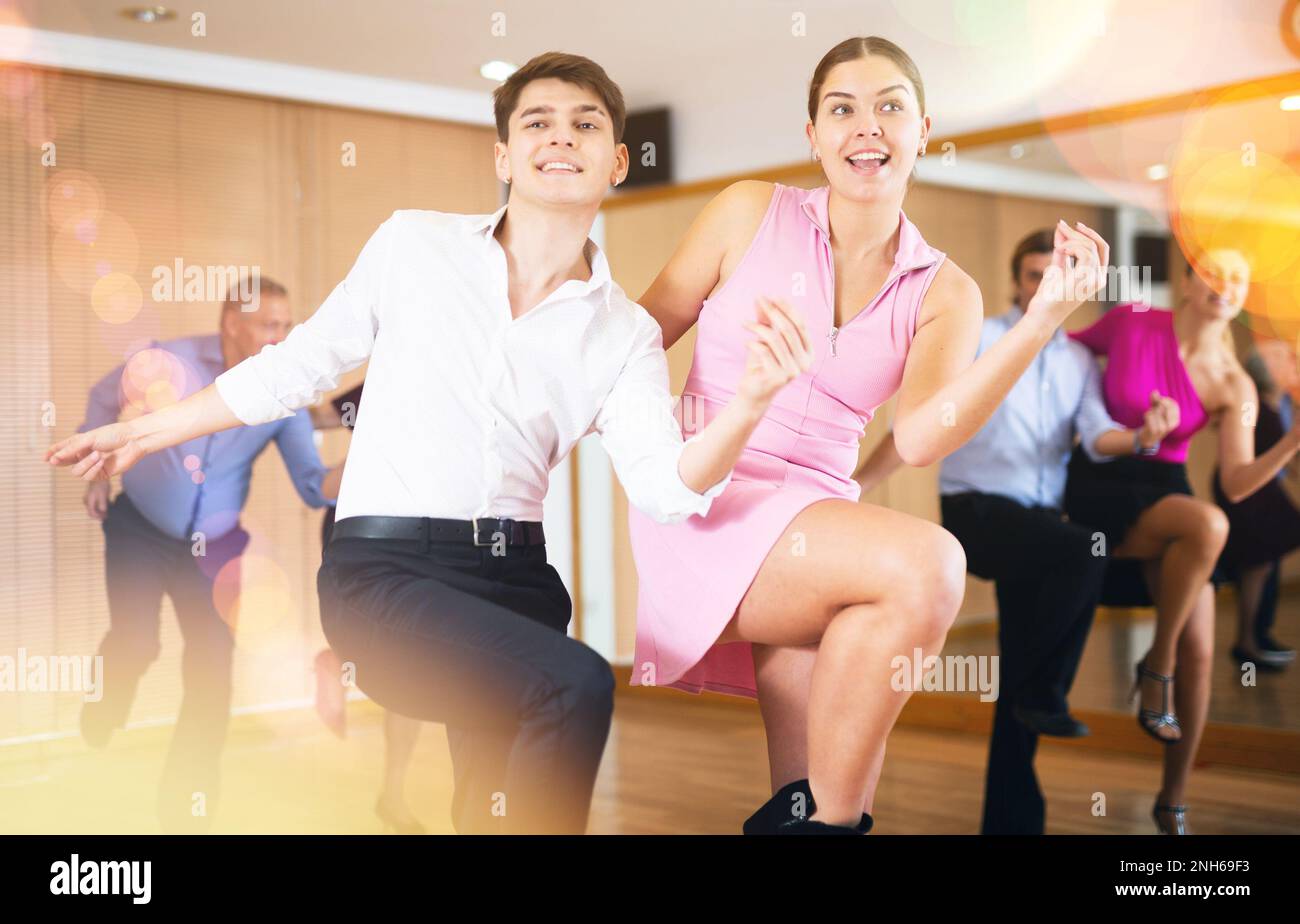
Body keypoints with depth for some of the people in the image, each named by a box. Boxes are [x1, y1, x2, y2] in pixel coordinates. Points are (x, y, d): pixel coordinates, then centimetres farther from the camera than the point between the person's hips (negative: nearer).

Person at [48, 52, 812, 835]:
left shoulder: (626, 334, 8)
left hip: (516, 576, 4)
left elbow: (667, 485, -5)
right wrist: (145, 432, 20)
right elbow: (301, 364, 15)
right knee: (579, 687, -26)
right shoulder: (413, 246, 5)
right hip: (386, 565, -3)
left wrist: (749, 404, -24)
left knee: (499, 801, 2)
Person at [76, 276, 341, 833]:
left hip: (210, 545, 2)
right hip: (139, 528, -2)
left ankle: (186, 810, 9)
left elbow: (313, 486, -16)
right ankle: (100, 718, 22)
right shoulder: (169, 361, -18)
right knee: (136, 643, -17)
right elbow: (103, 400, 3)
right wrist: (95, 473, 2)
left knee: (212, 670, -5)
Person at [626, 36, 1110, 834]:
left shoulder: (945, 294, 8)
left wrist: (1041, 322, -20)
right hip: (707, 506, -3)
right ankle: (825, 819, -12)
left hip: (818, 516, 3)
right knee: (928, 563, -27)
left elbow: (918, 438, -11)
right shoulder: (751, 213, 5)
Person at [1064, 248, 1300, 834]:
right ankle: (1155, 667, -14)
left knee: (1198, 654, -5)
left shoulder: (1233, 386, -1)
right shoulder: (1131, 323, -5)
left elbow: (1237, 483, -10)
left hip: (1163, 493, 4)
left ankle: (1173, 802, 14)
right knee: (1207, 524, -34)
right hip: (1099, 489, -3)